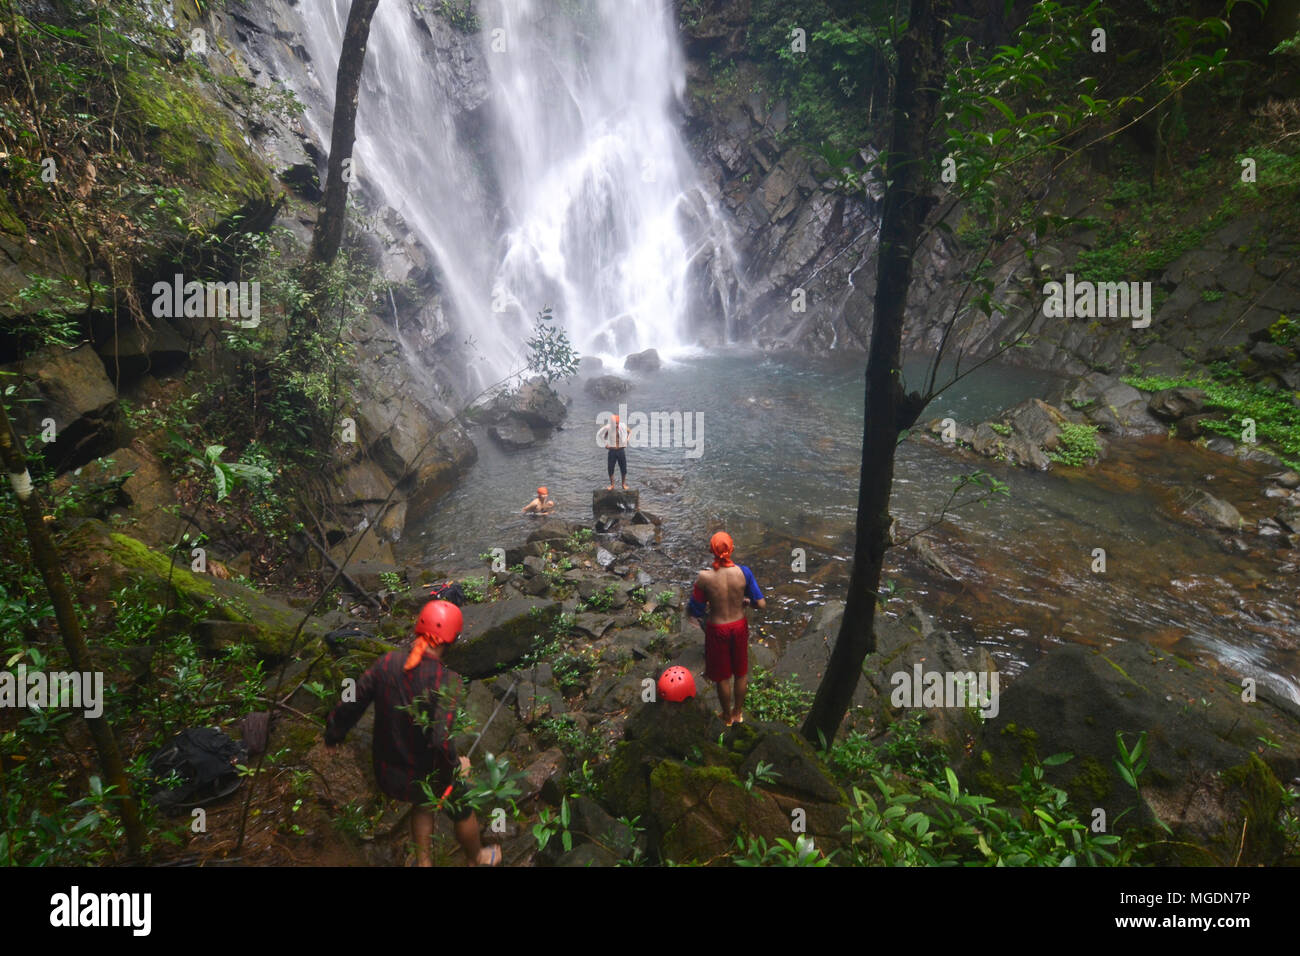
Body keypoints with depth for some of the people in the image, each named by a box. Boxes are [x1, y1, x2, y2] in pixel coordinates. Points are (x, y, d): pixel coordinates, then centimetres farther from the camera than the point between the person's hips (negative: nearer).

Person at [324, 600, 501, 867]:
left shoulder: (386, 663, -16)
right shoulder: (445, 680, -29)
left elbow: (348, 707, -8)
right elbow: (441, 741, -36)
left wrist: (333, 735, 13)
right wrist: (455, 767, -15)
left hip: (386, 774, 4)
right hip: (426, 777, -4)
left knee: (423, 804, 37)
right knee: (462, 812, 28)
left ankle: (424, 862, 51)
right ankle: (477, 859, 55)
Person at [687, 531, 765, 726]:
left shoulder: (704, 577, -25)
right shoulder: (743, 572, -21)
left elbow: (694, 611, -13)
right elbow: (761, 604, -15)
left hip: (717, 629, -2)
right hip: (739, 626, 2)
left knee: (722, 676, 21)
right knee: (740, 672, 25)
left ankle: (727, 716, 41)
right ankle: (738, 713, 45)